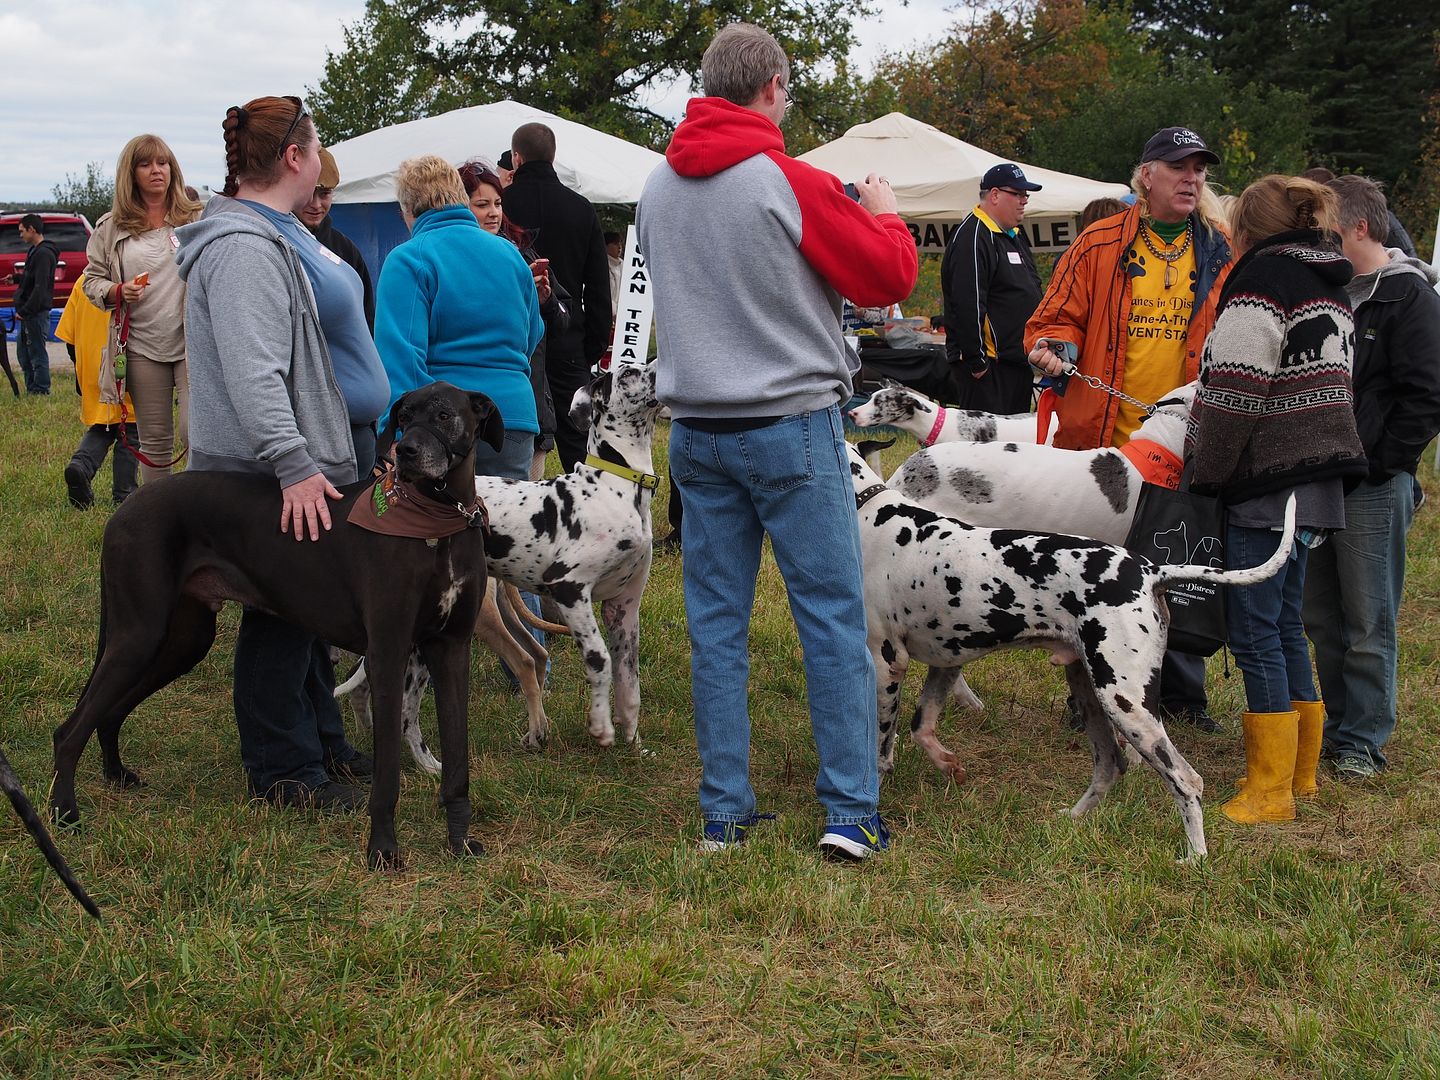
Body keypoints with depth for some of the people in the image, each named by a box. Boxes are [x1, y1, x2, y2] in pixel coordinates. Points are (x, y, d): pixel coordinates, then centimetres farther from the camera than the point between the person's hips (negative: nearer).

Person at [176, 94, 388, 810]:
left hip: (323, 450, 11)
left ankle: (322, 742, 27)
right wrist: (293, 465, -33)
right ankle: (281, 770, 6)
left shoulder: (279, 233, 16)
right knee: (283, 612, -3)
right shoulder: (243, 248, -19)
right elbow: (253, 372, -28)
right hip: (271, 476, -11)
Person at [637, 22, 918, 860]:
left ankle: (725, 813, 13)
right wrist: (883, 214, 15)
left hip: (697, 432, 6)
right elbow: (890, 278, -5)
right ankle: (852, 812, 3)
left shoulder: (659, 189, 6)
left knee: (717, 625, 9)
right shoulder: (791, 183, -12)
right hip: (792, 424, -5)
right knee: (834, 619, 1)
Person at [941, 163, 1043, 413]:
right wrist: (977, 361, -23)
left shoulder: (1016, 236, 19)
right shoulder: (972, 237, -14)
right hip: (988, 364, -10)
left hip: (1019, 361, 10)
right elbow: (968, 305, -21)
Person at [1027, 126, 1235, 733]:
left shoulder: (1222, 253, 8)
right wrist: (1052, 348, -16)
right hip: (1103, 439, -2)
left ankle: (1181, 694, 24)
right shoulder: (1099, 246, 2)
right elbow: (1059, 317, 6)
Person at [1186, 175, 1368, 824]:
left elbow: (1234, 390, -16)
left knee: (1255, 632, -5)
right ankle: (1300, 769, 25)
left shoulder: (1261, 278, -11)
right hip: (1316, 480, 9)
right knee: (1285, 624, 17)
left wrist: (1209, 470, -4)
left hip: (1267, 487, -9)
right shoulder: (1330, 283, 17)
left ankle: (1270, 791, -2)